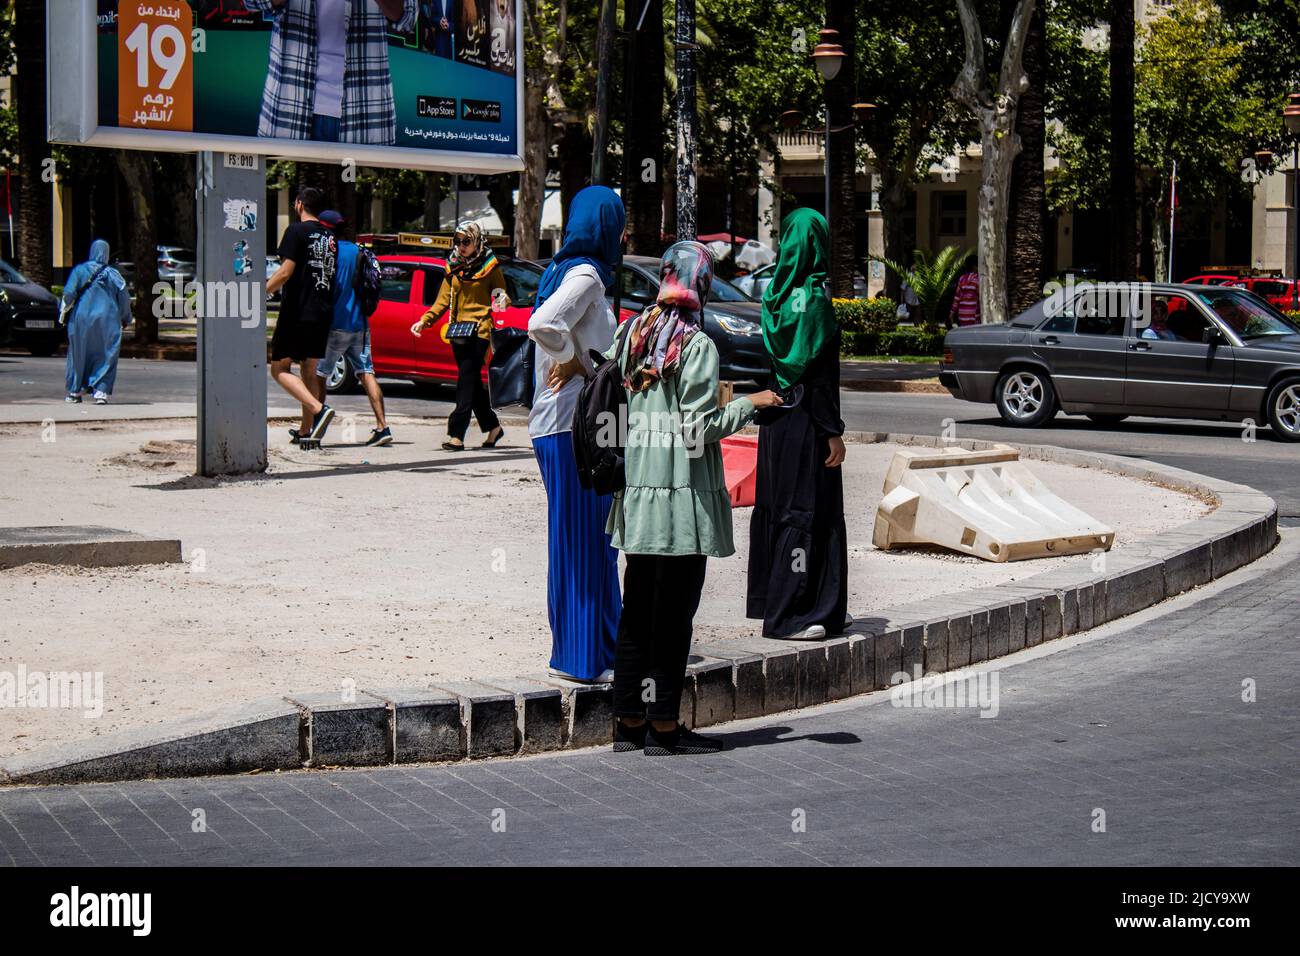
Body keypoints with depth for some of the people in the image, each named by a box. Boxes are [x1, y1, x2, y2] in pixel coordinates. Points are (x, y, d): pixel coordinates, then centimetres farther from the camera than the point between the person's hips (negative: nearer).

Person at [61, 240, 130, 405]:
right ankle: (101, 391, -10)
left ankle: (75, 391, 19)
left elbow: (69, 293, -8)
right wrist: (125, 319, 15)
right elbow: (124, 298, 1)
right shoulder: (113, 274, -1)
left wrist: (65, 313, 9)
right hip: (107, 321, -1)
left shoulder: (79, 271, -2)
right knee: (105, 356, 3)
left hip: (82, 319, 1)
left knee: (79, 354, 13)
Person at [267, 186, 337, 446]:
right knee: (310, 371, 14)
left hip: (296, 312, -7)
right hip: (323, 314, 7)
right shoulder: (330, 237, 12)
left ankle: (319, 409, -23)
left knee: (280, 369, -3)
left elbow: (286, 271, -16)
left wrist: (261, 293, -6)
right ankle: (306, 431, 14)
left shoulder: (297, 231, -9)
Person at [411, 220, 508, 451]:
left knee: (467, 380, -13)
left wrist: (502, 301, -19)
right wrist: (424, 321, 5)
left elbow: (502, 295, 4)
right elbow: (444, 300, 16)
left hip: (479, 330, -6)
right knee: (472, 382, 8)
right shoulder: (454, 267, 16)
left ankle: (457, 434, -18)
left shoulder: (490, 266, 1)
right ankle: (493, 426, 22)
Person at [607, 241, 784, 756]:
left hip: (636, 493, 7)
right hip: (682, 498, -6)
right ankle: (664, 727, 4)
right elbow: (699, 428, -14)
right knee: (674, 611, 0)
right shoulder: (698, 347, -12)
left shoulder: (631, 335, 7)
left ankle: (629, 721, 16)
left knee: (636, 607, 12)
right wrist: (748, 404, -3)